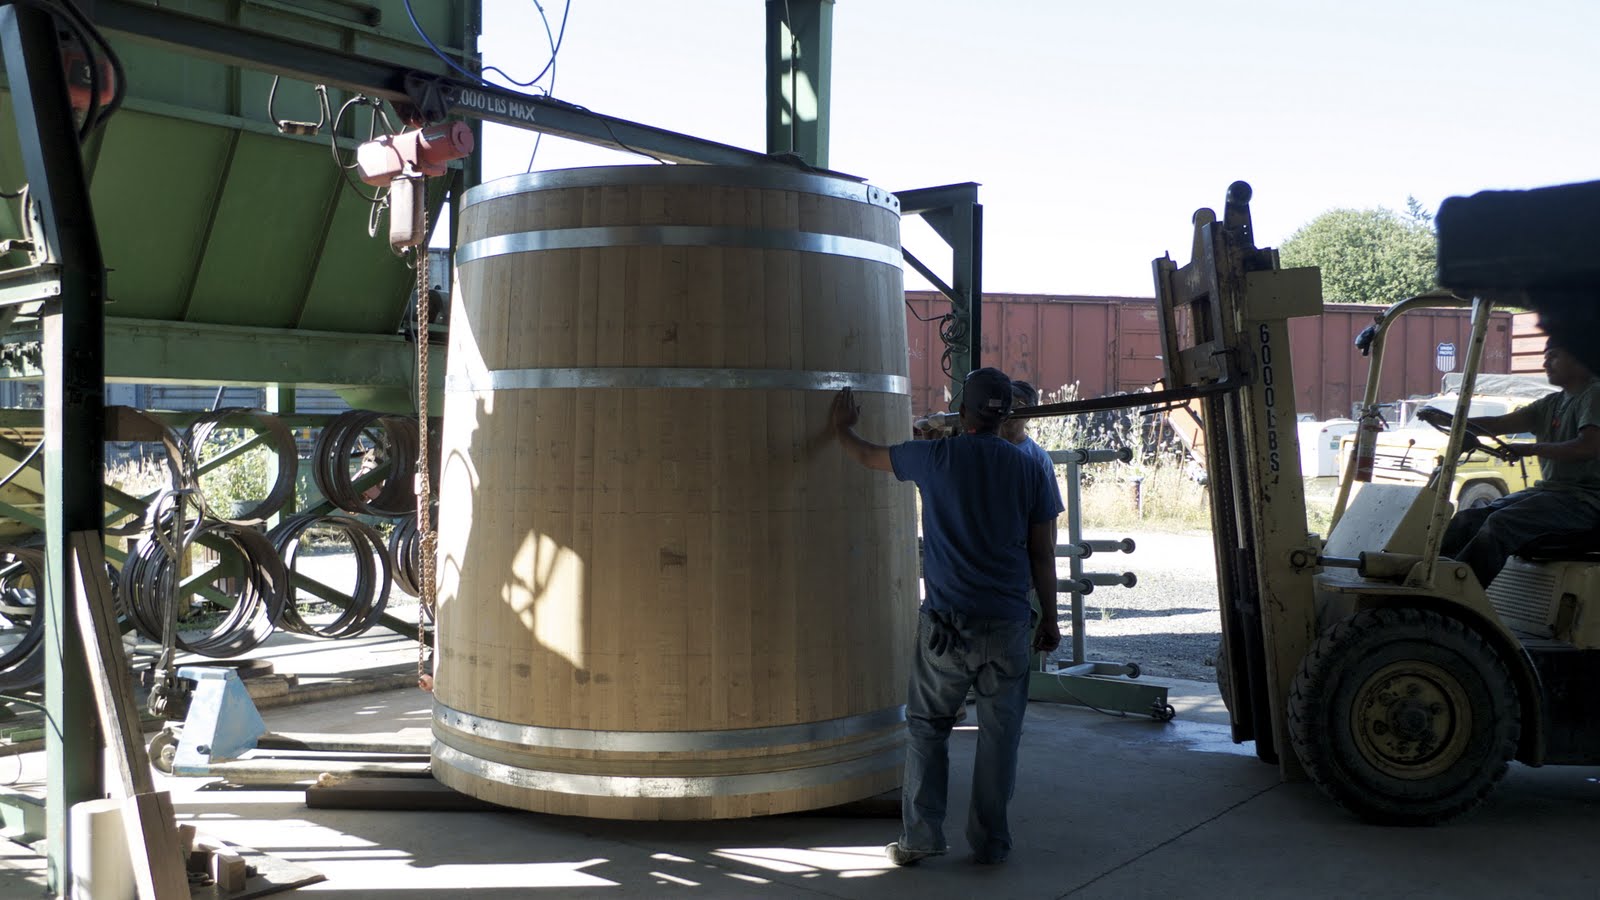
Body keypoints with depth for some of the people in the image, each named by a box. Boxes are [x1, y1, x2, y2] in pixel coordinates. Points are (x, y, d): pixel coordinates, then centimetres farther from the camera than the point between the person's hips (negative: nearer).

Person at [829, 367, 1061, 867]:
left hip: (946, 622, -1)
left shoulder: (934, 457, -2)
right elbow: (1042, 554, 5)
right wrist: (1050, 617, 16)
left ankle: (919, 836, 10)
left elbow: (866, 456, 15)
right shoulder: (1028, 469, 1)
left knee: (927, 727, 11)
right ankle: (990, 843, 15)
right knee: (999, 733, 9)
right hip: (1008, 623, 1)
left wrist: (842, 428, 36)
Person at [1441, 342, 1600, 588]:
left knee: (1502, 522, -29)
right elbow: (1499, 424, 12)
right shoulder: (1552, 404, 21)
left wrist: (1531, 449, -27)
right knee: (1469, 519, -7)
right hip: (1549, 490, 9)